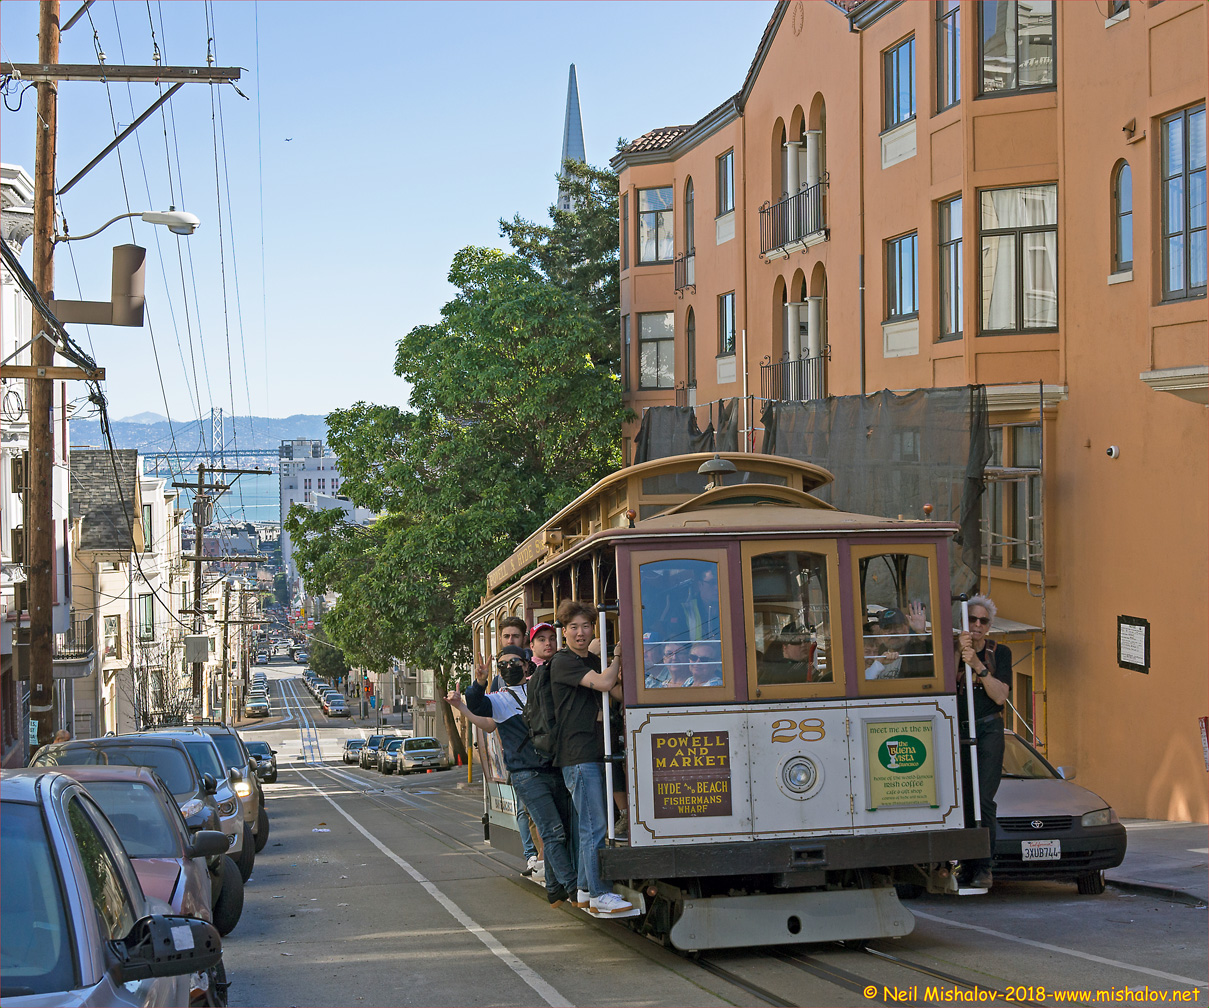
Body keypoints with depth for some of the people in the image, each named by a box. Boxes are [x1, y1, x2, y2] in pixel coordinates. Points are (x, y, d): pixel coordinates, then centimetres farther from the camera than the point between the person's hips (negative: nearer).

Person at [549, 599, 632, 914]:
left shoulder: (593, 661, 18)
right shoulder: (563, 662, -9)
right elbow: (605, 683, -20)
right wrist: (618, 658, -4)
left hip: (596, 752, 9)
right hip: (577, 754, -9)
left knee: (589, 825, 12)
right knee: (594, 827, -8)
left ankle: (585, 889, 20)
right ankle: (599, 895, -4)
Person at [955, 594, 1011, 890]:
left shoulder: (1000, 652, 5)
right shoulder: (952, 650, 6)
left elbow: (1000, 695, -6)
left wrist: (978, 665, -16)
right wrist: (958, 654, -22)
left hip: (988, 731, -2)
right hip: (956, 731, 2)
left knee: (983, 800, -11)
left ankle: (983, 868, -9)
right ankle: (966, 866, 4)